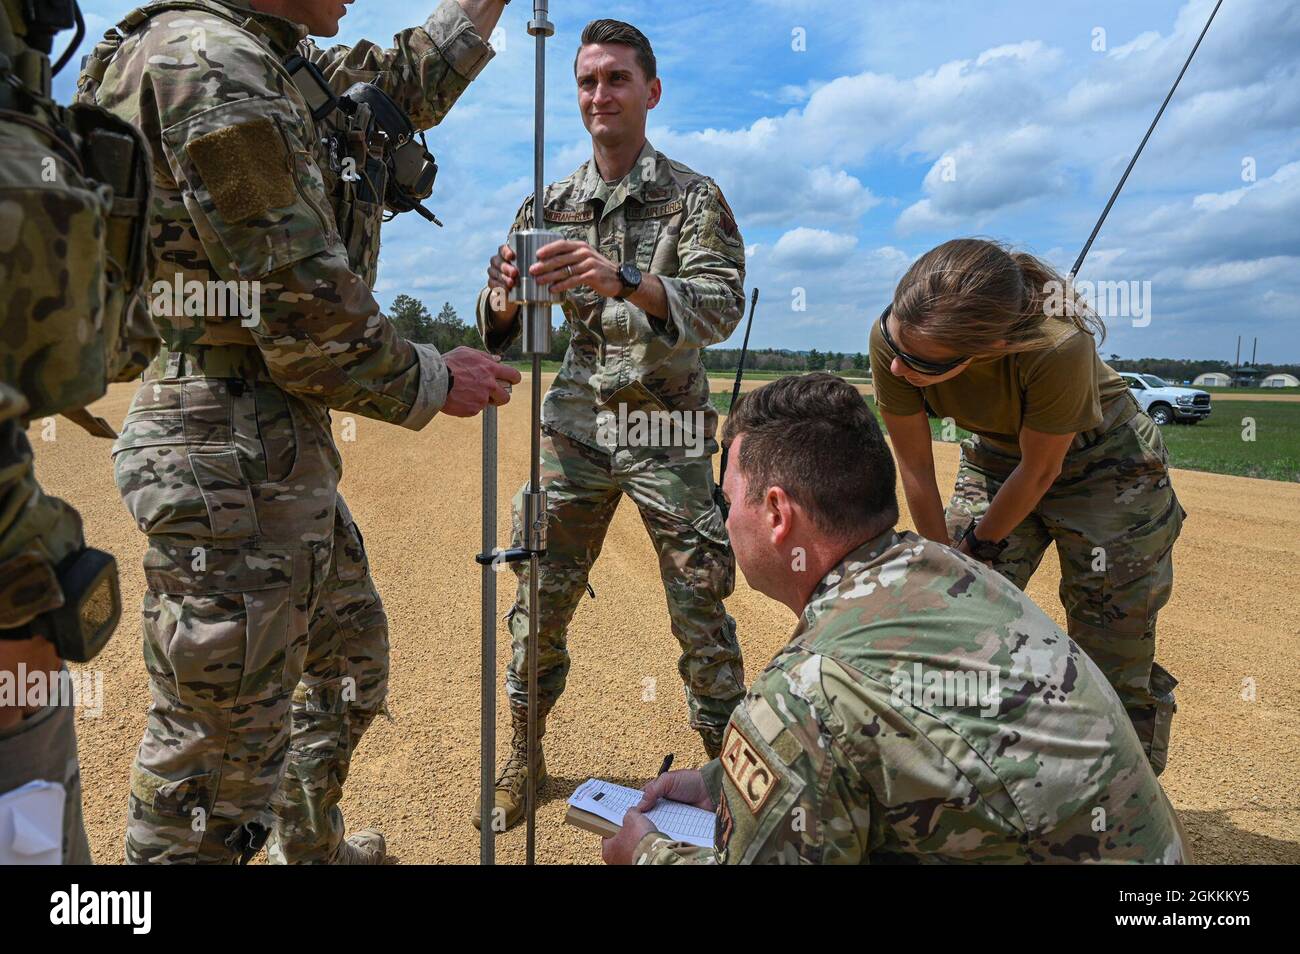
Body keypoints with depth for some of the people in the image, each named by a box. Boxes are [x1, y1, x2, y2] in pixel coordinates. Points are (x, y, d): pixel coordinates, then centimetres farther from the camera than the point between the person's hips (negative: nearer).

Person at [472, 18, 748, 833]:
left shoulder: (694, 198, -2)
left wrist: (623, 281, -34)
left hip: (668, 435, -2)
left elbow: (721, 306, -18)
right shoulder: (550, 207, 8)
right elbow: (504, 330, 5)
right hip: (577, 426, 3)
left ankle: (723, 758, 20)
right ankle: (524, 758, 22)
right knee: (541, 594, 4)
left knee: (700, 606, 0)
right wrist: (505, 296, -20)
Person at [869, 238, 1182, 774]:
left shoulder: (1058, 346, -39)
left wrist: (981, 543, -7)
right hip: (995, 459, 4)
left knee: (1114, 664, 2)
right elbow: (916, 467, -15)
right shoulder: (893, 341, -27)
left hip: (1105, 464, -3)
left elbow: (1041, 471, -22)